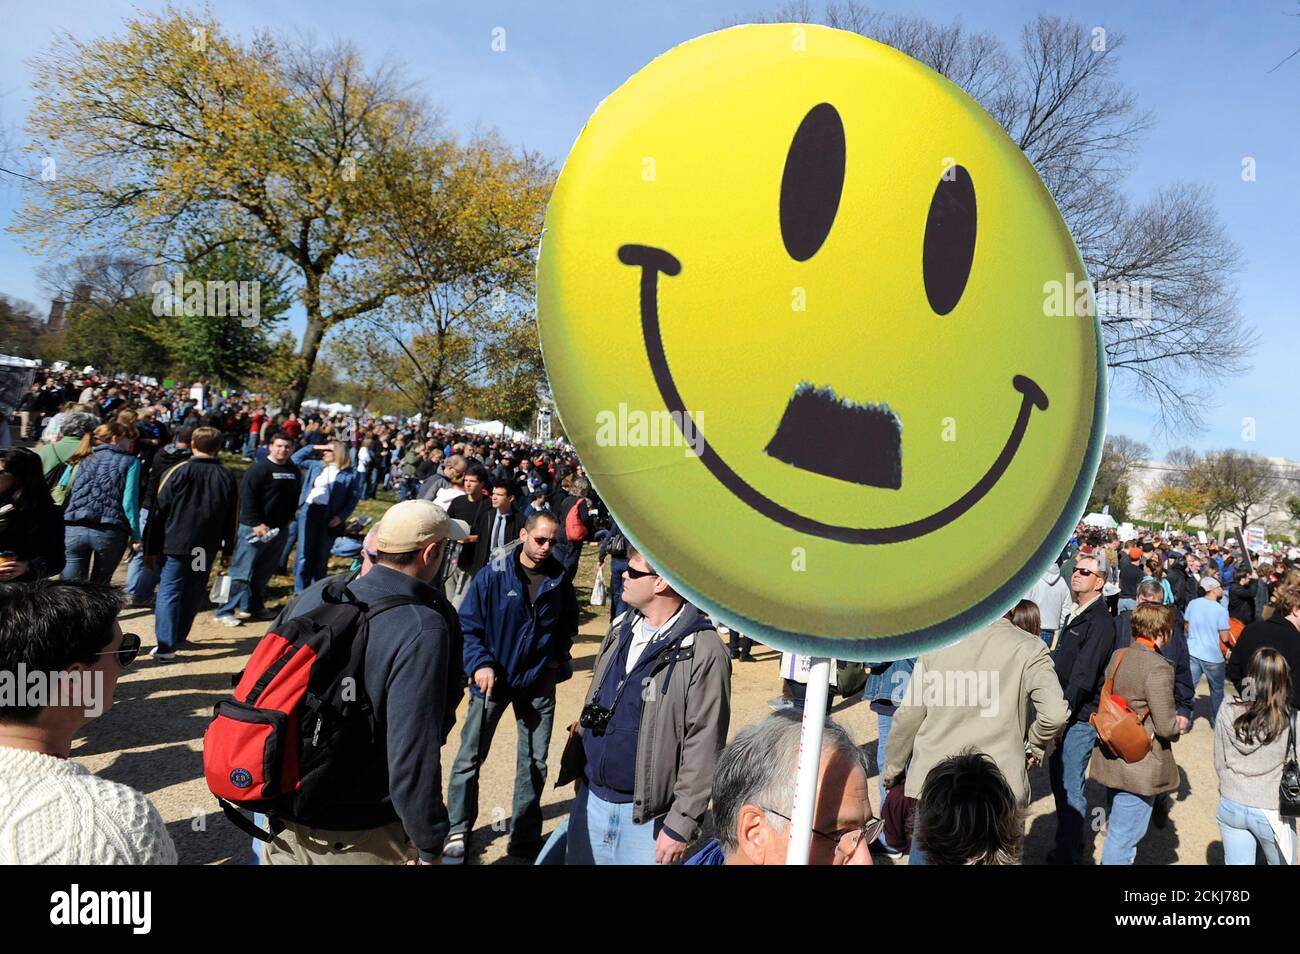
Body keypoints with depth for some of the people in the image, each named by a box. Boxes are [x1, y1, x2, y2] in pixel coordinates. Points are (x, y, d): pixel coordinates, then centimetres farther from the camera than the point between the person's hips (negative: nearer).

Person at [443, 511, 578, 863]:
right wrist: (480, 664, -19)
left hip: (538, 683, 3)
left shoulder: (559, 579, -3)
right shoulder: (492, 575, -12)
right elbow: (467, 624, -9)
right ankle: (457, 832, 21)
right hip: (494, 679, -2)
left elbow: (569, 623, 14)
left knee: (535, 763, 10)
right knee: (469, 759, 4)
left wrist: (558, 656, 2)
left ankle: (525, 835, 26)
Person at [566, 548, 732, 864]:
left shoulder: (703, 652, -19)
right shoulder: (621, 629, 5)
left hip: (648, 815, -7)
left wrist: (681, 825, -16)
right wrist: (581, 767, 14)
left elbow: (703, 747, -18)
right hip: (590, 800, 7)